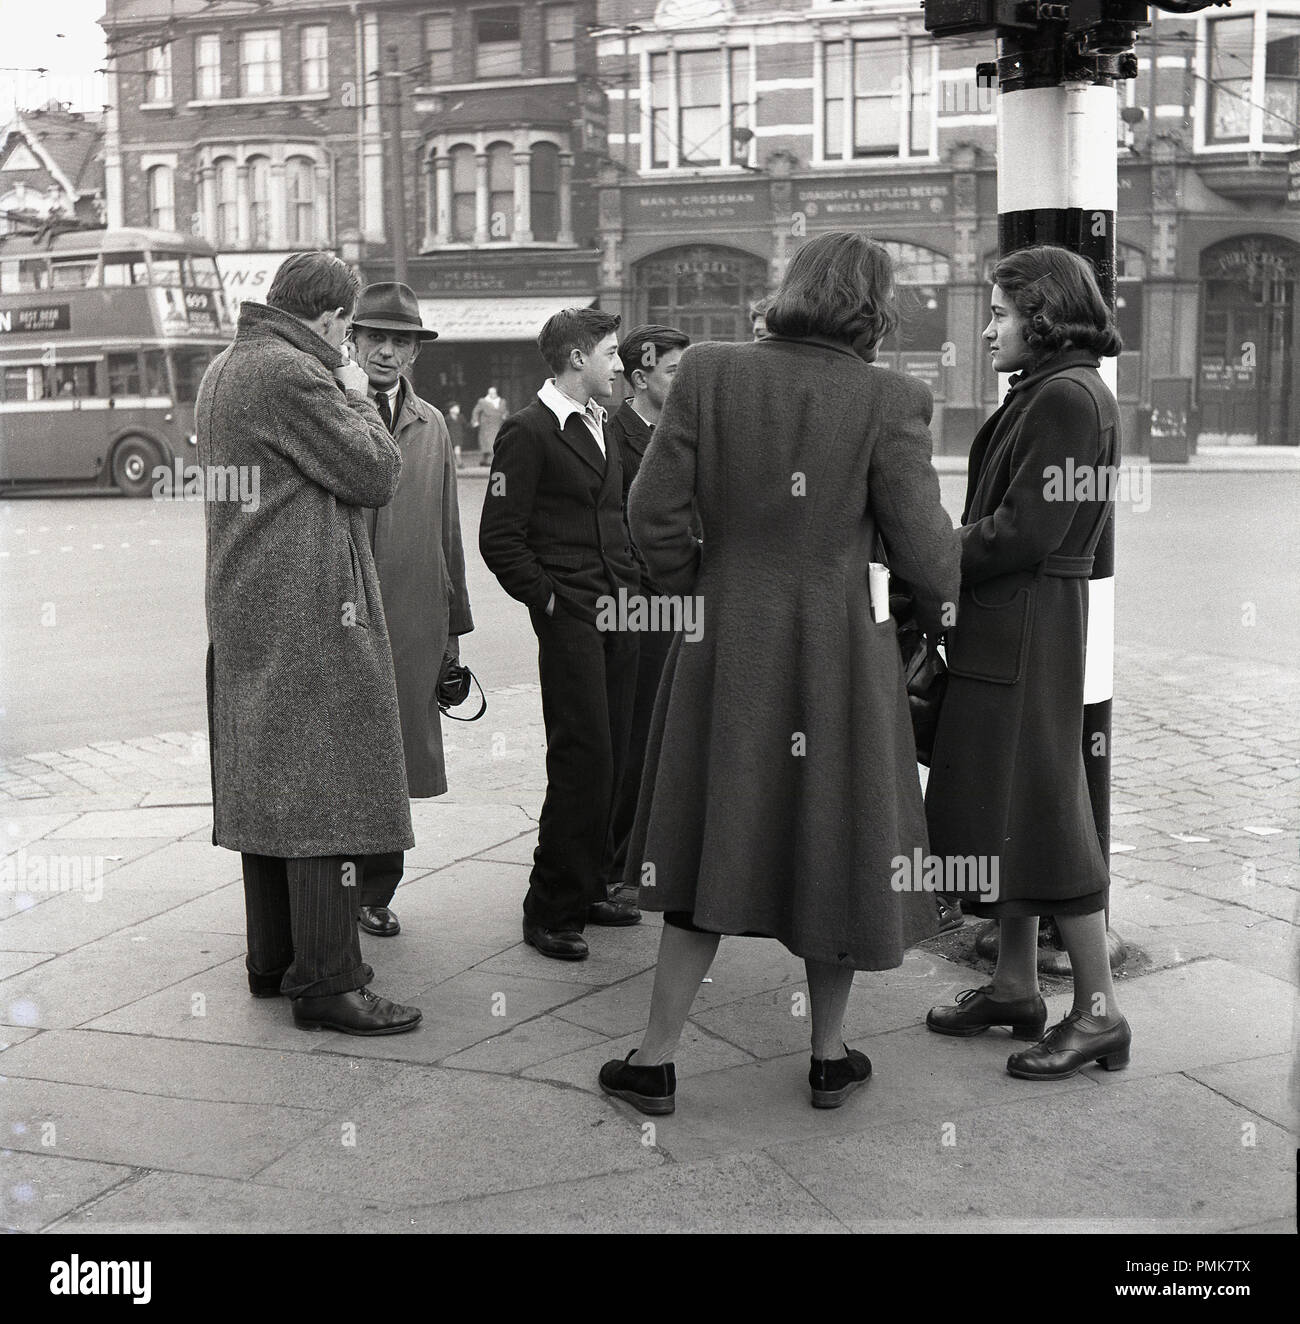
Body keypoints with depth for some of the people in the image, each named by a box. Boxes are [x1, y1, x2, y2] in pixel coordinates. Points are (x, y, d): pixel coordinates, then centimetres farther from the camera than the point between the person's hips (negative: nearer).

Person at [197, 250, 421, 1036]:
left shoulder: (224, 370, 16)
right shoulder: (292, 376, -16)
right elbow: (377, 474, -14)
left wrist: (341, 399, 15)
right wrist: (358, 399, 0)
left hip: (247, 615, 11)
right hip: (309, 612, -11)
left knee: (266, 786, 14)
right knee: (324, 790, -7)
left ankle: (274, 958, 23)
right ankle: (326, 981, -4)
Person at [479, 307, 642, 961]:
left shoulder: (600, 428, 18)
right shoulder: (527, 431, -8)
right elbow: (498, 539, -12)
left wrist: (631, 585, 14)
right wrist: (548, 598, -11)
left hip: (617, 616, 8)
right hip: (569, 619, -8)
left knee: (608, 759, 10)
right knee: (582, 760, -9)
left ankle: (587, 888, 22)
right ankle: (551, 910, 0)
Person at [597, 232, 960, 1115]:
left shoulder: (707, 374, -5)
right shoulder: (889, 399, -12)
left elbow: (655, 514, -4)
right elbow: (924, 548, -9)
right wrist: (942, 613, 11)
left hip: (725, 649, 2)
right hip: (841, 653, -2)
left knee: (714, 847, 14)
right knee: (835, 844, 15)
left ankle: (655, 1062, 18)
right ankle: (831, 1057, 28)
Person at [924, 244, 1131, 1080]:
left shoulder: (1069, 397, -15)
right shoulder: (1040, 394, 15)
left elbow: (1022, 531, -20)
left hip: (1027, 633, -10)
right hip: (1001, 634, 10)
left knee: (1037, 812, -5)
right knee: (999, 809, 14)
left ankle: (1100, 1011, 4)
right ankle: (1015, 985, 25)